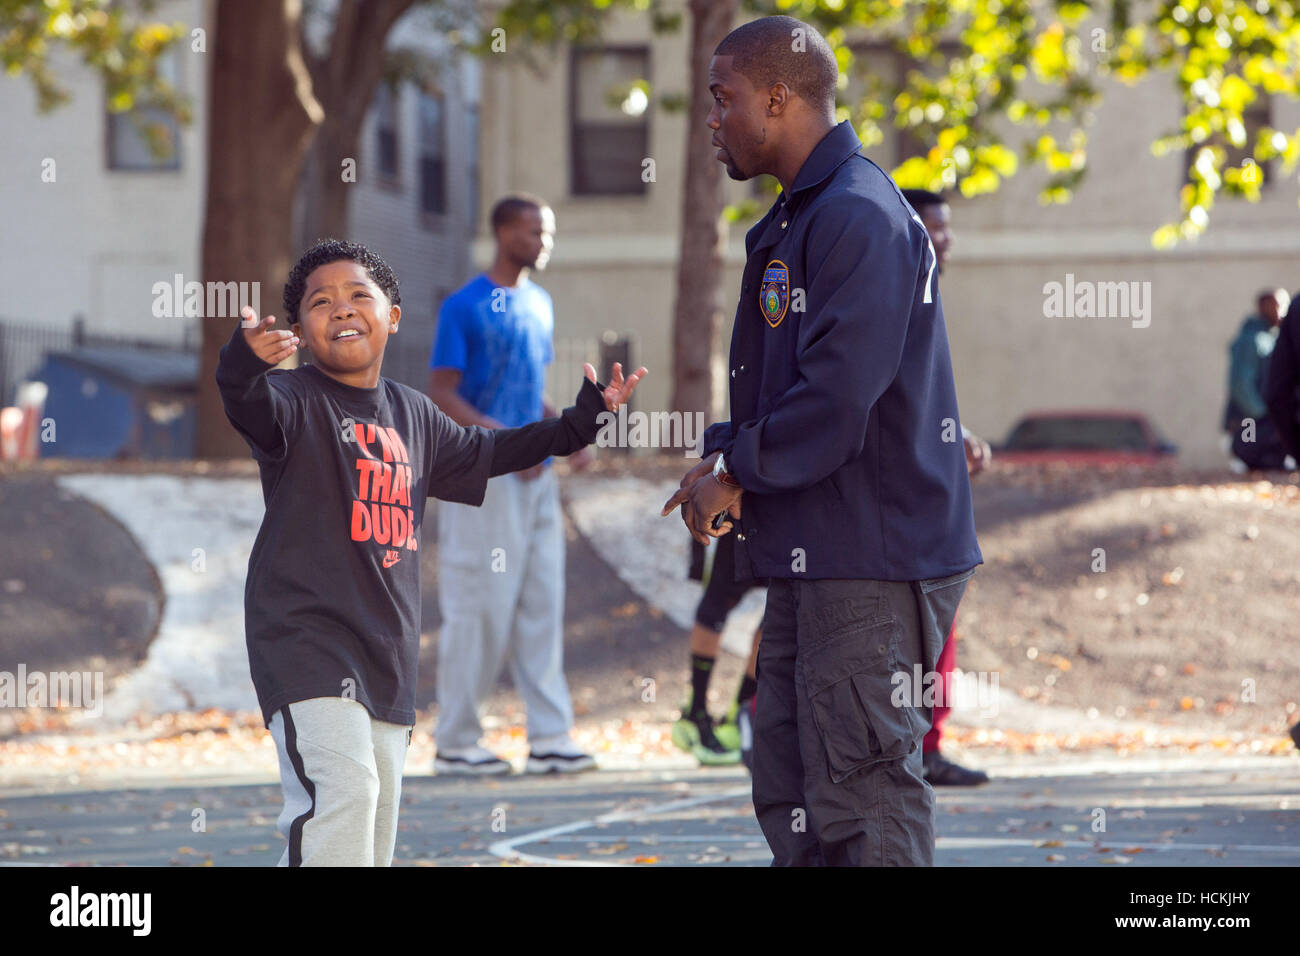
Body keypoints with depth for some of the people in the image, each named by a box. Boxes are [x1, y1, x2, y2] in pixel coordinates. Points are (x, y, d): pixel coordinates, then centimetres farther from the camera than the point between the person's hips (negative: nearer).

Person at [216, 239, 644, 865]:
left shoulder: (412, 414, 15)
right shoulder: (296, 400, -6)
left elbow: (477, 455, 33)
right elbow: (253, 407, -29)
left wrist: (579, 423, 31)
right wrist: (245, 363, -53)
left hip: (389, 652, 7)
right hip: (305, 637, -7)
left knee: (375, 832, 9)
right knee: (342, 789, -25)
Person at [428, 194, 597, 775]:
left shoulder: (539, 305, 15)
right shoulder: (465, 308, -8)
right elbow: (441, 394, -12)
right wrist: (506, 439, -22)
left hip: (535, 475, 7)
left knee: (542, 606, 4)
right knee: (480, 609, -5)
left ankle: (549, 737, 5)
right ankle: (456, 742, 4)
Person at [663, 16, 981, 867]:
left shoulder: (857, 217, -16)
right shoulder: (802, 216, 18)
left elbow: (837, 400, -23)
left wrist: (738, 471, -11)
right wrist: (725, 456, 6)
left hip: (869, 563, -11)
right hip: (813, 557, 11)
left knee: (862, 797, -8)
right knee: (789, 793, 14)